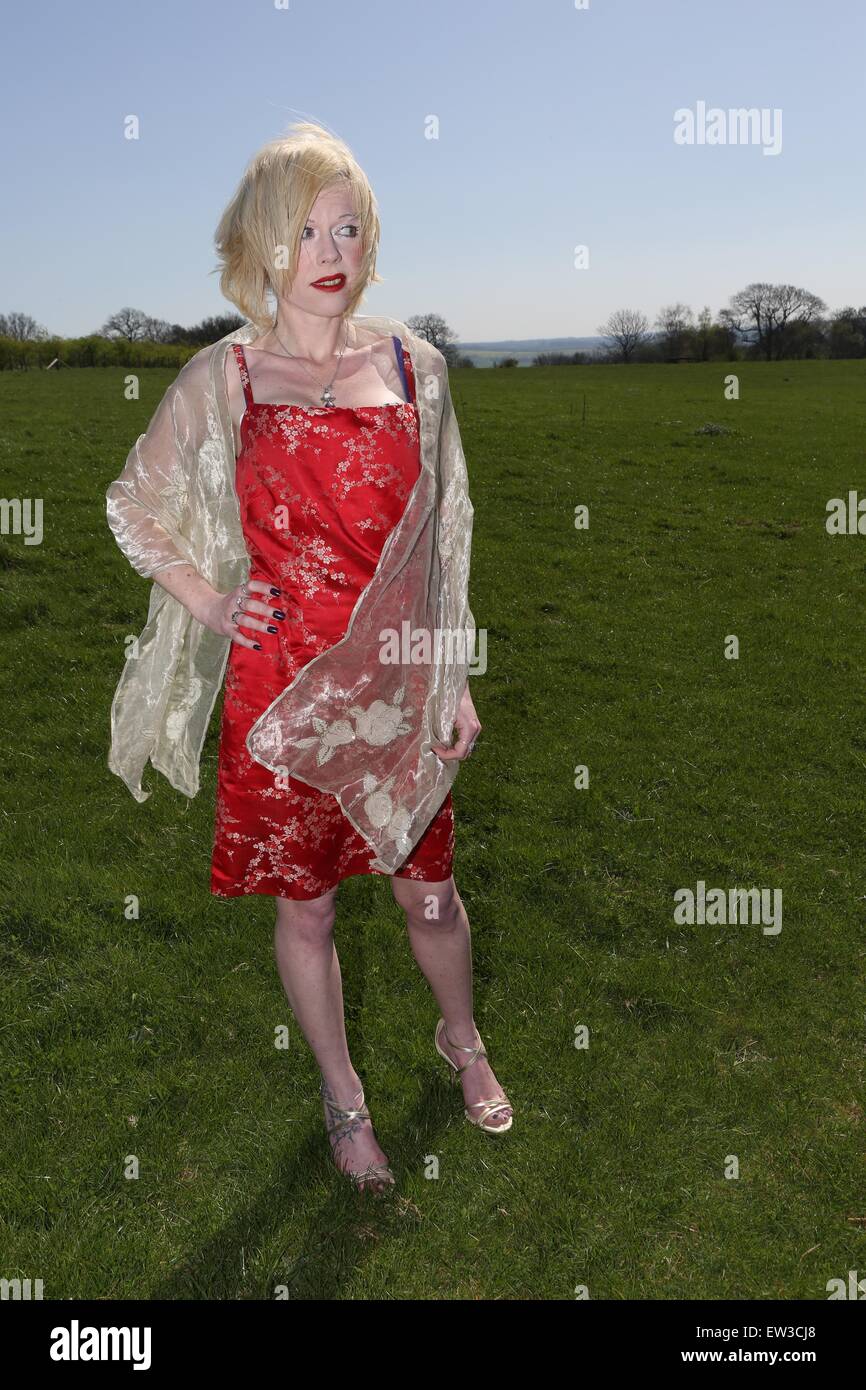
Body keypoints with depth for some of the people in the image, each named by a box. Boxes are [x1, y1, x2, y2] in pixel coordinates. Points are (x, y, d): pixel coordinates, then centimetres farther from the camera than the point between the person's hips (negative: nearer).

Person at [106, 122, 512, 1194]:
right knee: (305, 902, 12)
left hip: (396, 675, 2)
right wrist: (209, 606, -4)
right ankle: (342, 1096, 38)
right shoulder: (228, 375, -2)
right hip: (284, 681, -1)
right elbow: (128, 503, 8)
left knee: (429, 890, 14)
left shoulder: (406, 363, 4)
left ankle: (461, 1041, 46)